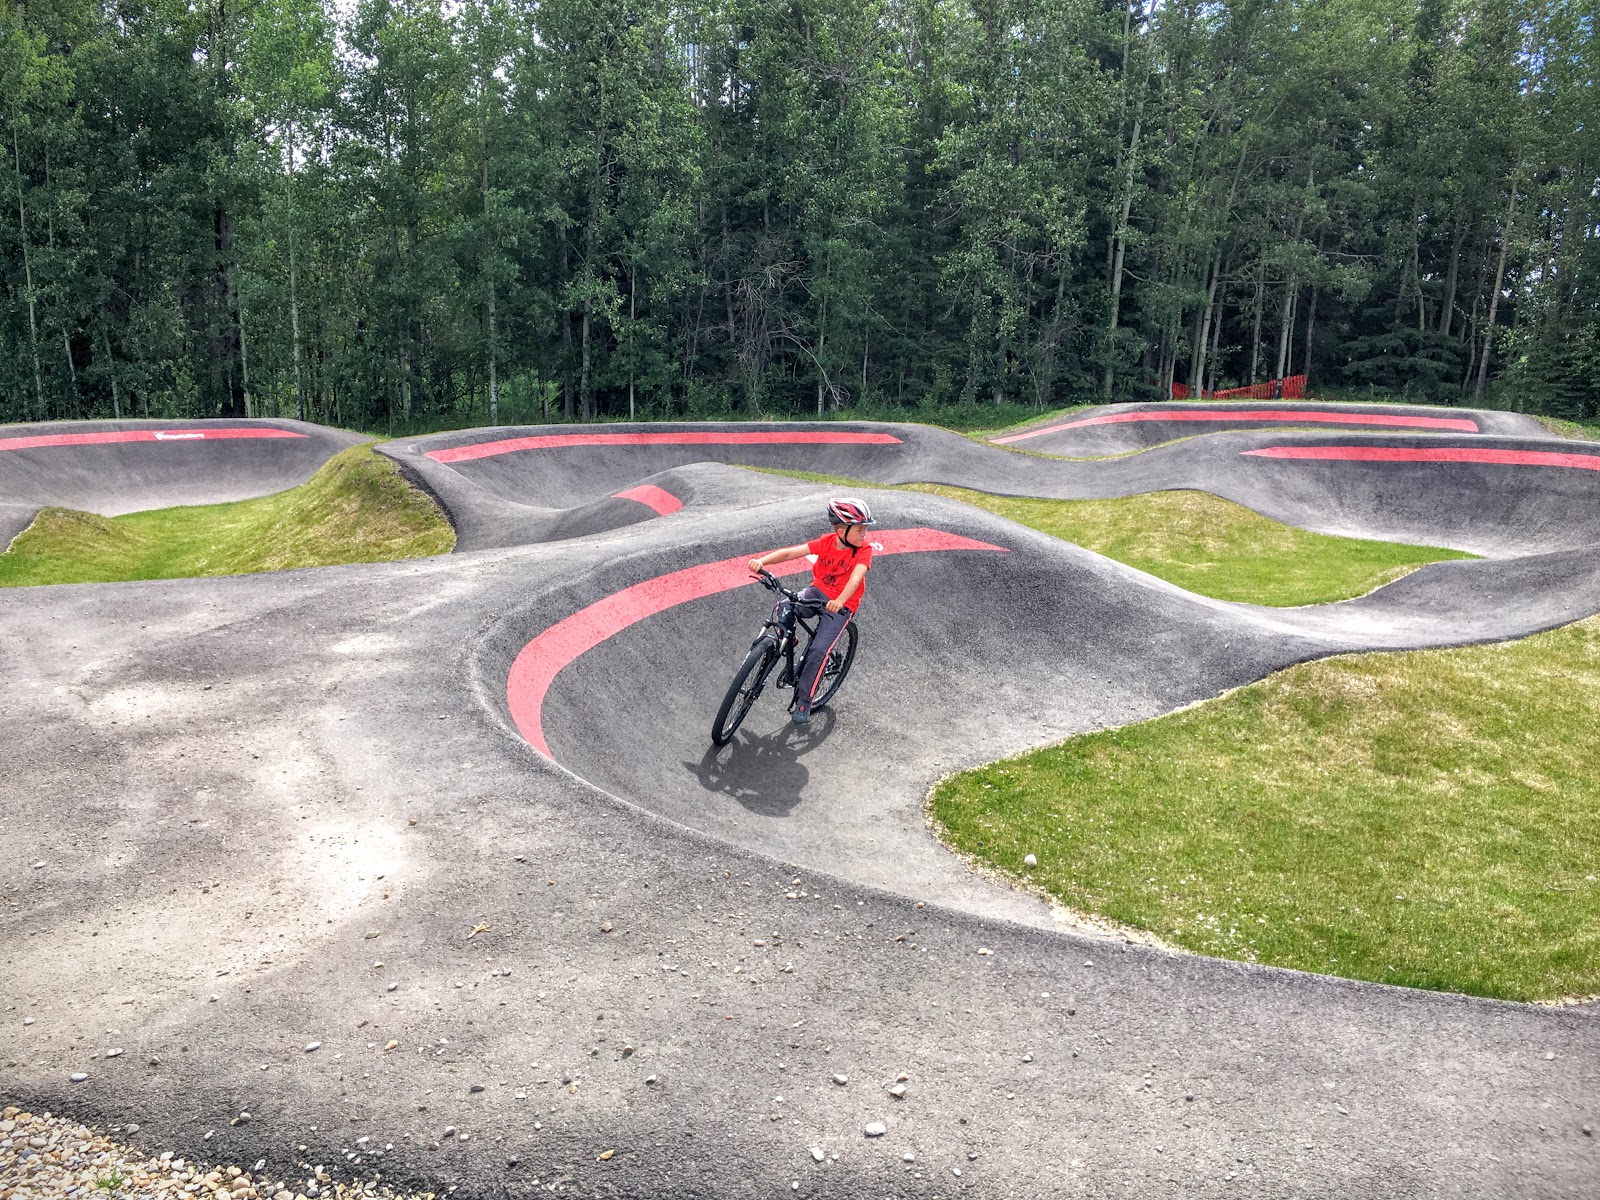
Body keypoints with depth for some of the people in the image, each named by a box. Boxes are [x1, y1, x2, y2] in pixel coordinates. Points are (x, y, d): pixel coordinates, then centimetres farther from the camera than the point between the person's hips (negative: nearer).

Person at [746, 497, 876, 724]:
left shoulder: (864, 550, -16)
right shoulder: (826, 542, -8)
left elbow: (856, 577, -33)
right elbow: (790, 553, -16)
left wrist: (839, 601, -52)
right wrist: (762, 561, -32)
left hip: (842, 605, -3)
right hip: (818, 592, 3)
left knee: (819, 650, -17)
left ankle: (803, 700, 0)